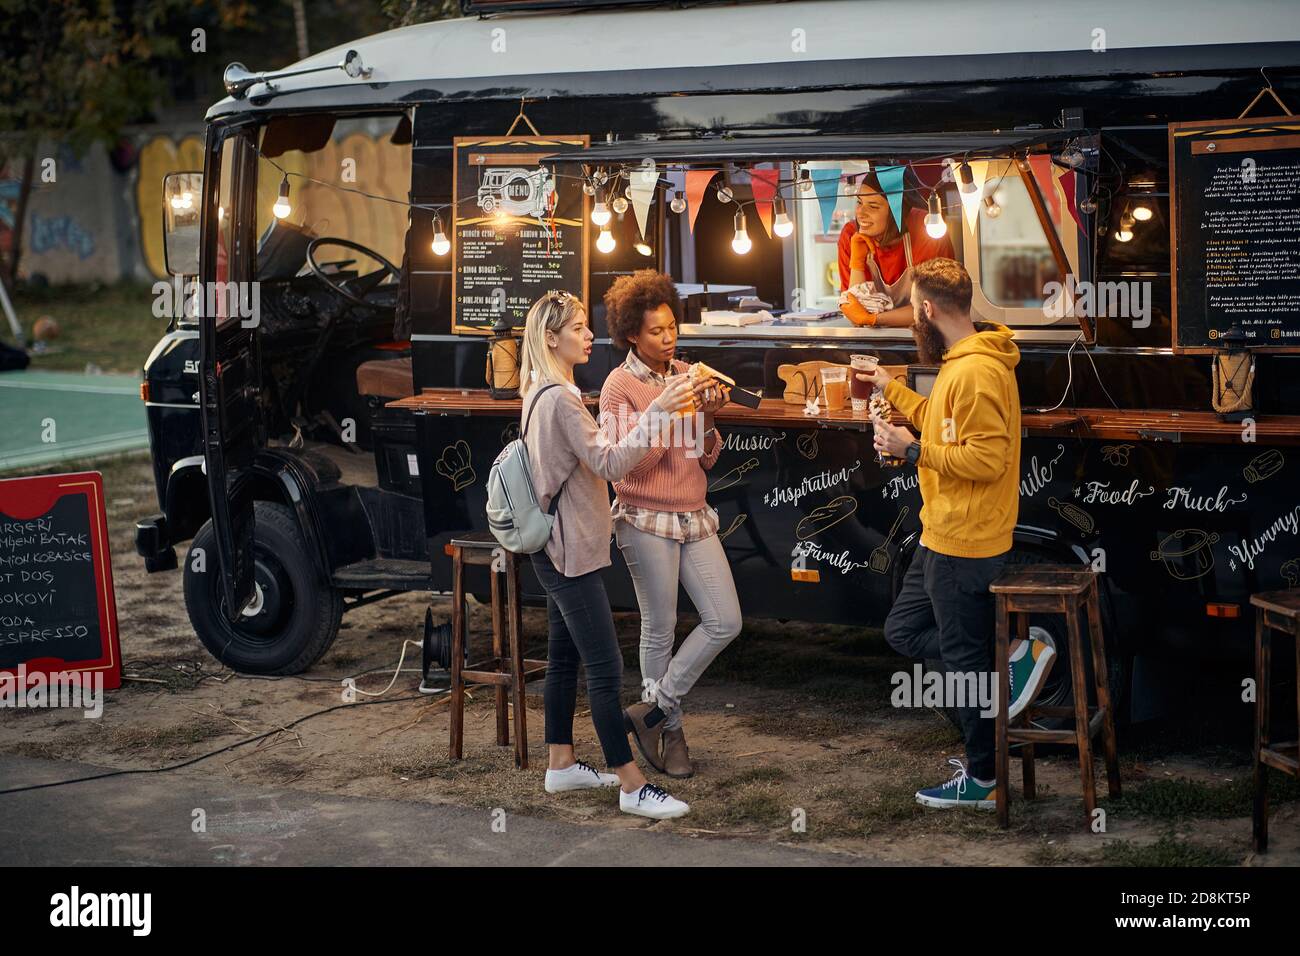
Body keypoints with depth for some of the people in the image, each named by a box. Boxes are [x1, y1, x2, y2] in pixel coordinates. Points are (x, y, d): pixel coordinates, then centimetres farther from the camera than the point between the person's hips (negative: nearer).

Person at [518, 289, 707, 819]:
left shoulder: (542, 393, 13)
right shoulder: (560, 398, -19)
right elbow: (609, 463, -25)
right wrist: (657, 411, -31)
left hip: (560, 549, 11)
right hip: (570, 551, -11)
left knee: (565, 657, 16)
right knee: (606, 668, -9)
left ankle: (561, 764, 24)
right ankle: (632, 785, -6)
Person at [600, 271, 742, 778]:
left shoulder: (686, 375, 9)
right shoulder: (620, 386, -7)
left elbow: (705, 458, 11)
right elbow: (630, 464, -14)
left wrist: (708, 418, -8)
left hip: (694, 517, 6)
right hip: (647, 521, -6)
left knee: (726, 622, 0)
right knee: (660, 630, 3)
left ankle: (654, 708, 11)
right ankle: (670, 730, 19)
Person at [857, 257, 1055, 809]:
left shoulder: (976, 372, -23)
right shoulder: (961, 363, 10)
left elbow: (987, 457, -27)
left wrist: (912, 450, -20)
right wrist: (891, 389, 23)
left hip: (964, 546, -11)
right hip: (943, 537, 11)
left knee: (965, 658, 1)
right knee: (904, 631, 18)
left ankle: (983, 779, 14)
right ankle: (1012, 659, 14)